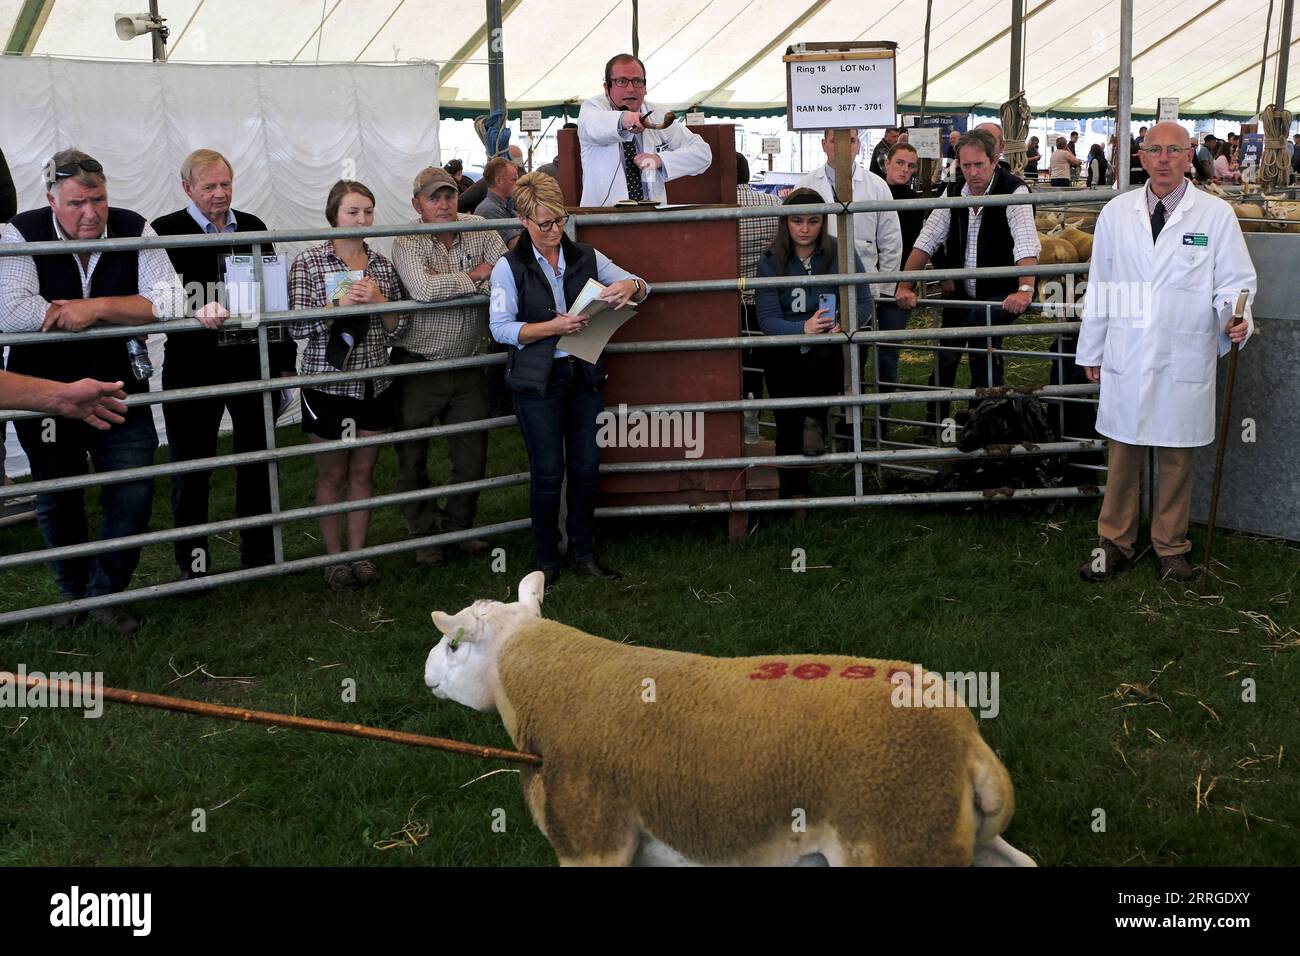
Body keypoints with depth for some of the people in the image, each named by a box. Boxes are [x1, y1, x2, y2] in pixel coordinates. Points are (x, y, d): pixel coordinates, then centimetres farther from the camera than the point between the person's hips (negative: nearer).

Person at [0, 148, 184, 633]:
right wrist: (77, 312, -20)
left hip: (121, 391, 1)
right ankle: (72, 592, 37)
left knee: (134, 497, -1)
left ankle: (107, 593, 21)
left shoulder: (135, 231, -8)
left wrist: (95, 308, -25)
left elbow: (169, 302, -19)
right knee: (57, 503, 14)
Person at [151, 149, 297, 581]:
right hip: (194, 366, -4)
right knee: (191, 467, 6)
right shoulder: (166, 231, -5)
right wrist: (197, 309, -38)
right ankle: (192, 561, 18)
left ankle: (259, 552, 28)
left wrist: (285, 358, 9)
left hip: (254, 360, 4)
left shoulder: (253, 227, 8)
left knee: (258, 461, 14)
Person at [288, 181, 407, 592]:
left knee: (362, 472, 12)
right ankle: (335, 558, 19)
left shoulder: (382, 264, 6)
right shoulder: (309, 262, -6)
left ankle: (358, 553, 22)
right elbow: (298, 326, -11)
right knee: (332, 475, 8)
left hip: (374, 384, 4)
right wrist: (340, 302, -22)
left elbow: (397, 327, 7)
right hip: (329, 384, -4)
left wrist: (379, 300, -12)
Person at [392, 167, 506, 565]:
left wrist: (449, 286, -19)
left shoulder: (480, 230, 1)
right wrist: (475, 276, -15)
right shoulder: (406, 244, -11)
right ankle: (424, 535, 22)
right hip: (418, 366, -3)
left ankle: (459, 526, 29)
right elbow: (423, 288, -28)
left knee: (473, 455, 9)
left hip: (467, 365, 3)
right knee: (413, 458, 6)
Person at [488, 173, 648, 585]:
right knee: (547, 471, 1)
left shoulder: (585, 257, 6)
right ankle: (547, 559, 16)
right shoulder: (509, 267, -3)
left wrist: (629, 287, -16)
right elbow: (501, 328, -11)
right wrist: (554, 326, -23)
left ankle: (584, 553, 22)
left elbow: (641, 287, 9)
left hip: (585, 374, 4)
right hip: (538, 380, -3)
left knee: (587, 466, 8)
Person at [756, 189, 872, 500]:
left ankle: (816, 420, -9)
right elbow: (767, 319, -8)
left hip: (829, 349, 0)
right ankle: (793, 490, 6)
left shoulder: (840, 253, 2)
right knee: (788, 420, -13)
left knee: (823, 358, -35)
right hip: (785, 353, 0)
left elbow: (864, 303, 1)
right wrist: (803, 328, -29)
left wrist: (843, 324, -23)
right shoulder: (771, 262, 1)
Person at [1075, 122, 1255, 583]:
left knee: (1176, 458, 8)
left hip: (1184, 363, -1)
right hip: (1126, 359, 2)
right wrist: (1092, 351, 12)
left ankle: (1171, 547, 25)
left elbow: (1234, 282, 1)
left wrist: (1236, 318, -21)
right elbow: (1099, 286, 10)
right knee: (1123, 455, 9)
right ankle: (1115, 543, 23)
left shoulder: (1216, 215, -2)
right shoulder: (1116, 213, 5)